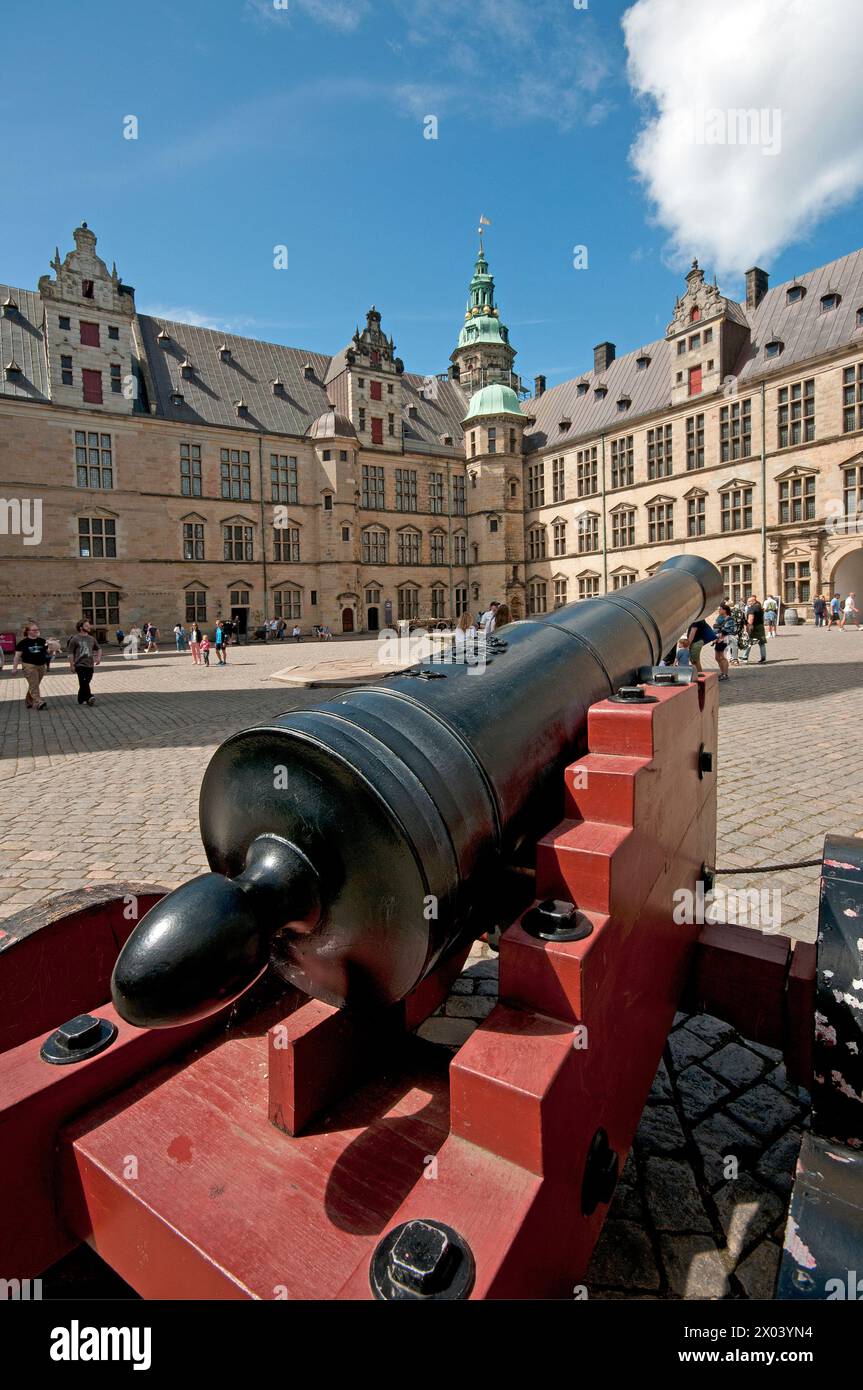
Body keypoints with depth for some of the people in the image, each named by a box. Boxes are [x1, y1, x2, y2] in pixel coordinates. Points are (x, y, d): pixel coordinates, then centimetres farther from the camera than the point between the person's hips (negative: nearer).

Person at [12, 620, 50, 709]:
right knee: (34, 685, -13)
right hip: (29, 666, -4)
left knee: (34, 685, 13)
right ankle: (38, 702, -21)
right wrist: (14, 668, -3)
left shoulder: (42, 641, 8)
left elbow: (48, 652, 10)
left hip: (41, 666, 4)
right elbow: (17, 656, 0)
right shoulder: (23, 642, -2)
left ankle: (29, 702, 25)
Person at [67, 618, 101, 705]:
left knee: (85, 683, 8)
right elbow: (70, 653, -4)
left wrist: (99, 657, 6)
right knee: (84, 682, -16)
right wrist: (71, 665, -7)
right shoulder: (75, 639, -3)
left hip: (90, 665, 5)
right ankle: (89, 697, -18)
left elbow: (99, 649, 24)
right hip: (80, 665, -5)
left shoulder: (91, 639, 12)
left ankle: (81, 699, 18)